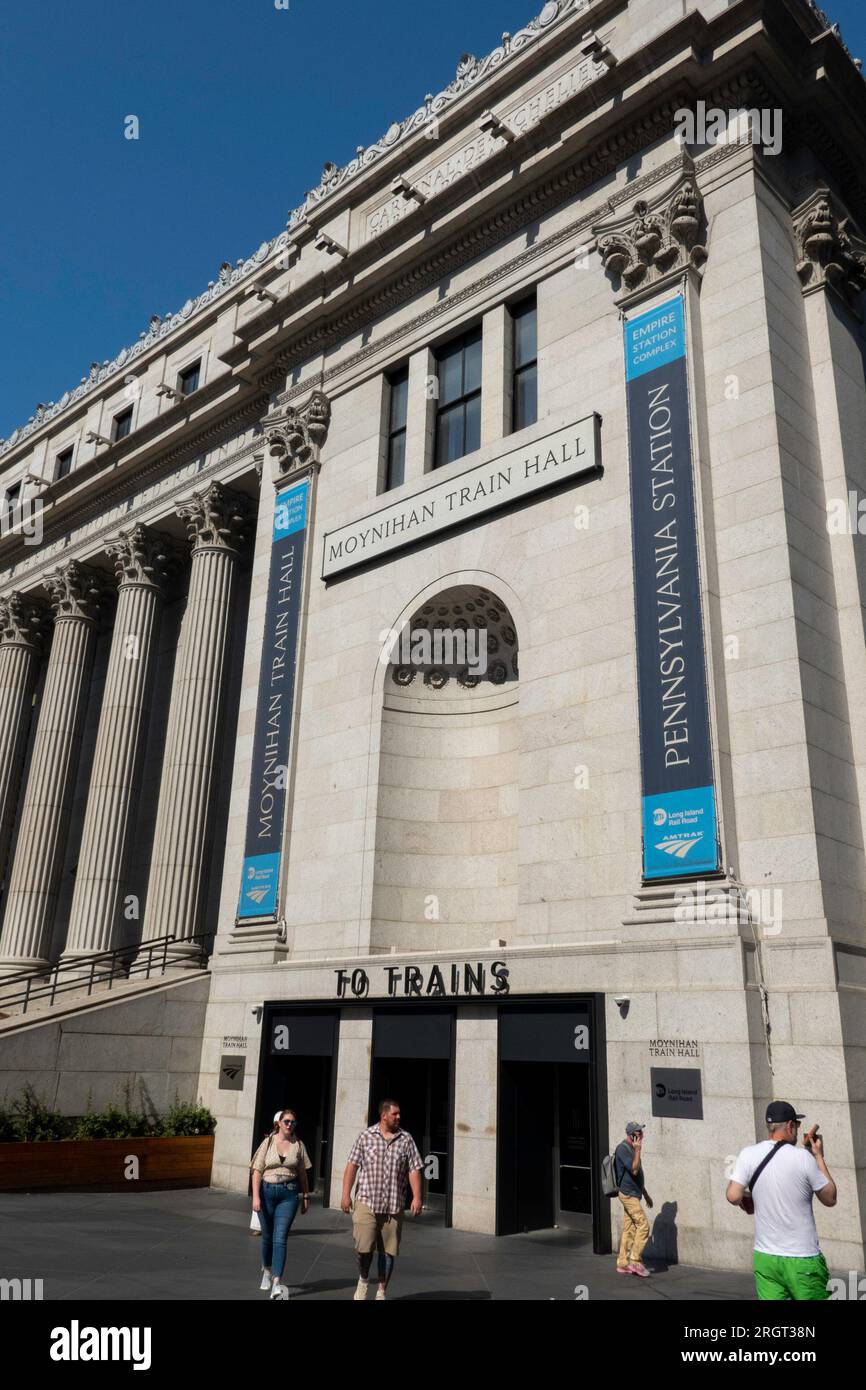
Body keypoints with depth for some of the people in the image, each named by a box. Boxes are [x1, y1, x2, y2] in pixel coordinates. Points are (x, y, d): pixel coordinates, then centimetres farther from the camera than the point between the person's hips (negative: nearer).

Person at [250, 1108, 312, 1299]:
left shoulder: (298, 1145, 3)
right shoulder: (268, 1142, -1)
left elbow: (302, 1173, 9)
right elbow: (257, 1171, -4)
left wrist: (306, 1197, 10)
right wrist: (255, 1197, -12)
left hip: (289, 1194, 0)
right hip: (267, 1191, 1)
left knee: (280, 1238, -9)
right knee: (267, 1236, 15)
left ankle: (277, 1283, -11)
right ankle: (267, 1270, 40)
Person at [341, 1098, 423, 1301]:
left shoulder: (406, 1139, 4)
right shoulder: (365, 1136, 0)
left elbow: (414, 1170, 2)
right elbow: (352, 1166, 2)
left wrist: (417, 1197, -7)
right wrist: (346, 1194, -4)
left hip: (394, 1205, 2)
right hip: (367, 1202, -1)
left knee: (388, 1251, 6)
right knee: (364, 1247, -6)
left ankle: (381, 1292, 22)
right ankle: (363, 1280, 24)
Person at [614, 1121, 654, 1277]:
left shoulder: (632, 1148, 14)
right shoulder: (623, 1148, -15)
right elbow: (634, 1170, -23)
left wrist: (645, 1194, 24)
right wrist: (638, 1150, -24)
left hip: (632, 1194, 9)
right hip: (628, 1193, -9)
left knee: (629, 1230, 9)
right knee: (643, 1225, -12)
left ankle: (623, 1264, 13)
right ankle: (635, 1261, -7)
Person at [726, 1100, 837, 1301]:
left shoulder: (748, 1155, -4)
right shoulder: (803, 1157, -10)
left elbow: (733, 1197, -11)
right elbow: (830, 1199, 2)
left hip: (764, 1258, 2)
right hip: (803, 1261, -2)